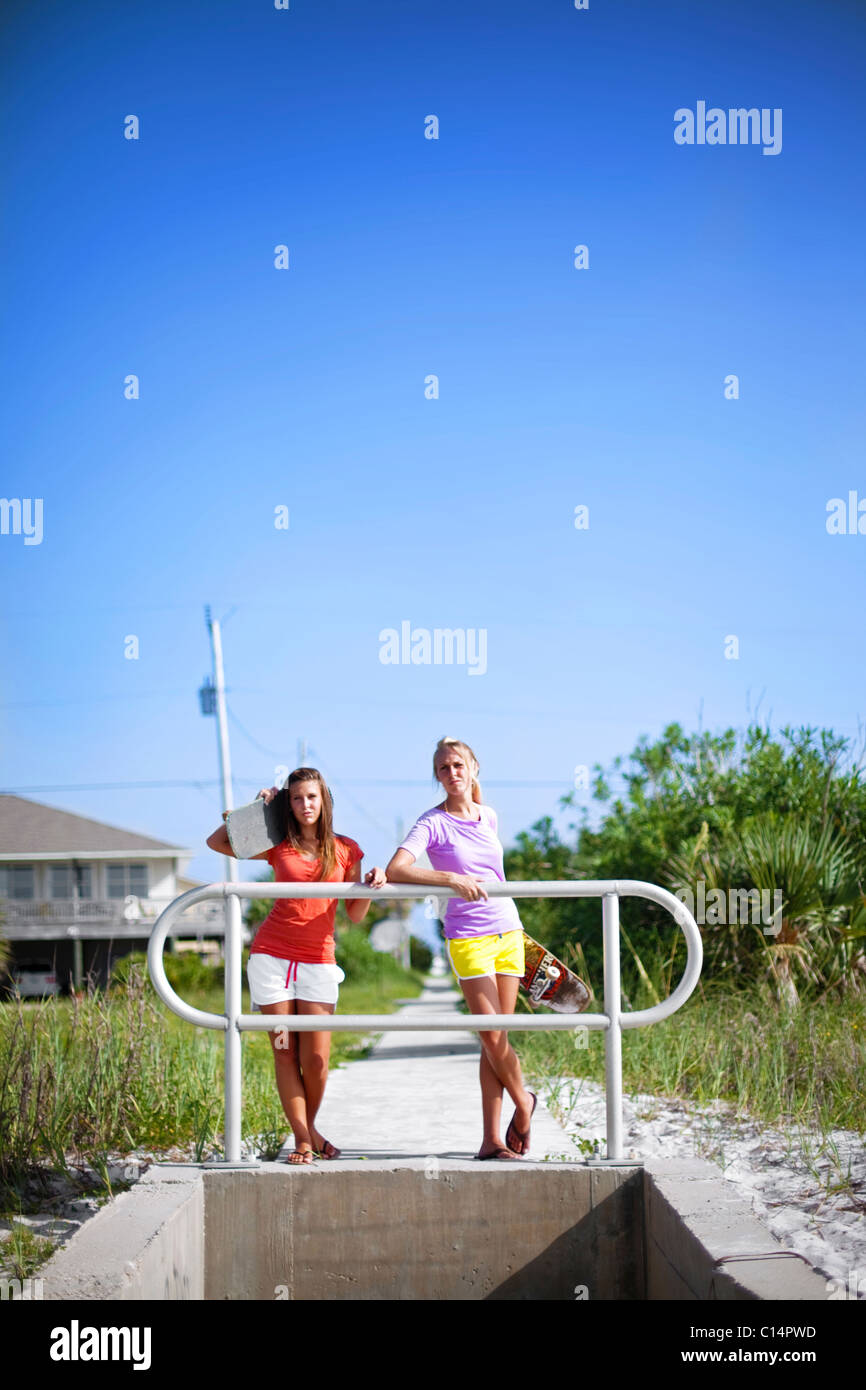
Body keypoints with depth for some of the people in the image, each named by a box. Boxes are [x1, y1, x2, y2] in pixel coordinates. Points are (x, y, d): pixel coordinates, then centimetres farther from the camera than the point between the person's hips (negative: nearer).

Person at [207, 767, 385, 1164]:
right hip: (272, 954, 0)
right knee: (285, 1053, -1)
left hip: (318, 959, 0)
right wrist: (256, 808, 6)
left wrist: (371, 887, -11)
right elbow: (216, 842, 10)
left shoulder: (346, 850, 8)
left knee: (316, 1059, -5)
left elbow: (355, 915, 8)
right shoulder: (279, 847, 7)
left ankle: (309, 1127, 20)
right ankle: (302, 1139, 7)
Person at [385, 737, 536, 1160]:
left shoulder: (489, 817, 10)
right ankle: (524, 1102, 20)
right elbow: (395, 871, -21)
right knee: (492, 1037, -8)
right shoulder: (432, 823, -7)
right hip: (467, 938, -5)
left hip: (507, 931, 5)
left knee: (497, 1038, 3)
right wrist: (453, 879, -28)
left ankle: (492, 1138, 6)